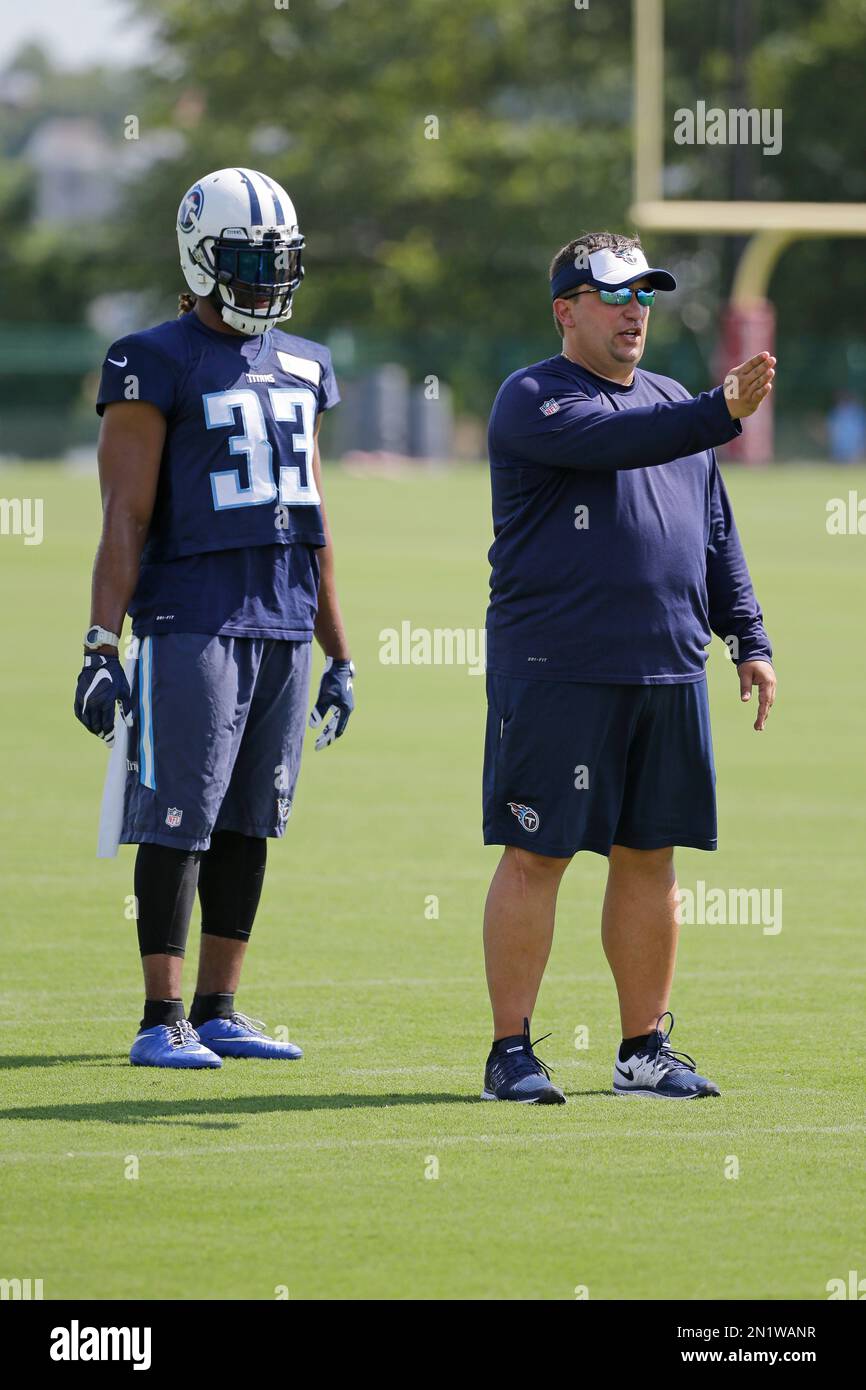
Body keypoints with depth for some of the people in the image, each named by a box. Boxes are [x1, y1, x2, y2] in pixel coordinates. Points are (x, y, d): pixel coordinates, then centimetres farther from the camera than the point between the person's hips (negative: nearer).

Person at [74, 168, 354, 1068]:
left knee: (249, 823, 8)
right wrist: (101, 646, -15)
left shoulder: (300, 368, 15)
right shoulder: (158, 365, -5)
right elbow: (125, 517, -9)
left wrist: (340, 655, 20)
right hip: (192, 625, -7)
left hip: (284, 626, 7)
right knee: (179, 821, -6)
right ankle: (162, 1020, -3)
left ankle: (218, 1011, 13)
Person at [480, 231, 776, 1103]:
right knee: (535, 856, -4)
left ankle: (645, 1050, 16)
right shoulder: (532, 401, -4)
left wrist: (748, 640, 16)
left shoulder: (673, 408, 19)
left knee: (649, 858, 8)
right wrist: (723, 413, -33)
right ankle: (510, 1050, 1)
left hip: (668, 671, 6)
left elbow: (716, 535, 23)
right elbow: (614, 441, -23)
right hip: (554, 667, -6)